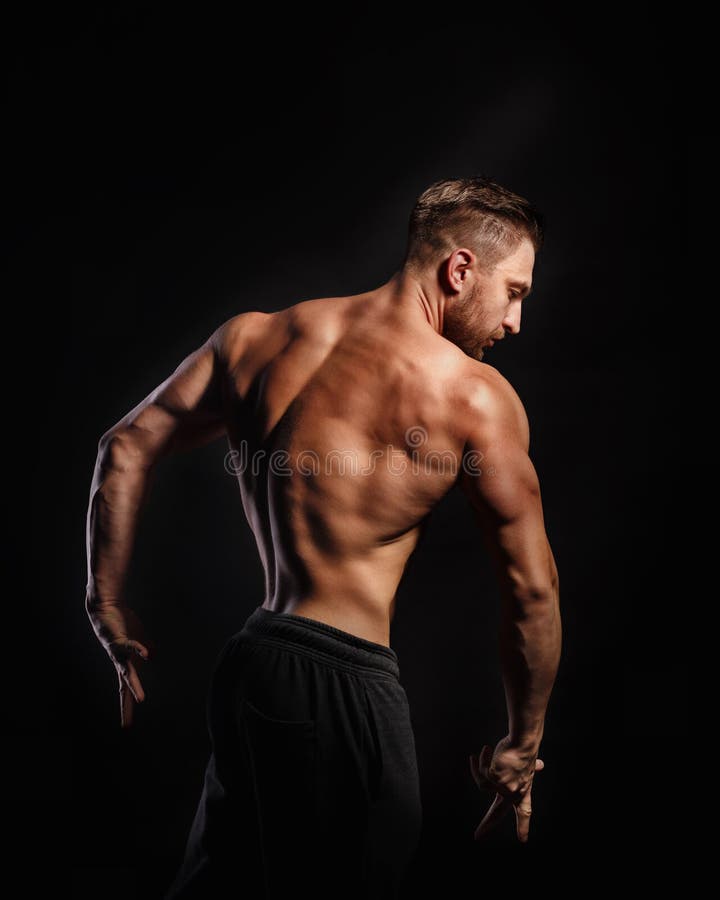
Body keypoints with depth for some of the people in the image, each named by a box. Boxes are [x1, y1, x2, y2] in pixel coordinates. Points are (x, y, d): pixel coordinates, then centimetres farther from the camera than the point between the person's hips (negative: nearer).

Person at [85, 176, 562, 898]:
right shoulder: (476, 396, -10)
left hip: (247, 664, 6)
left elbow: (127, 448, 6)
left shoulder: (253, 337, 4)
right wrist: (522, 746, 6)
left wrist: (108, 604, 15)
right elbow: (531, 588, -7)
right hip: (347, 684, -6)